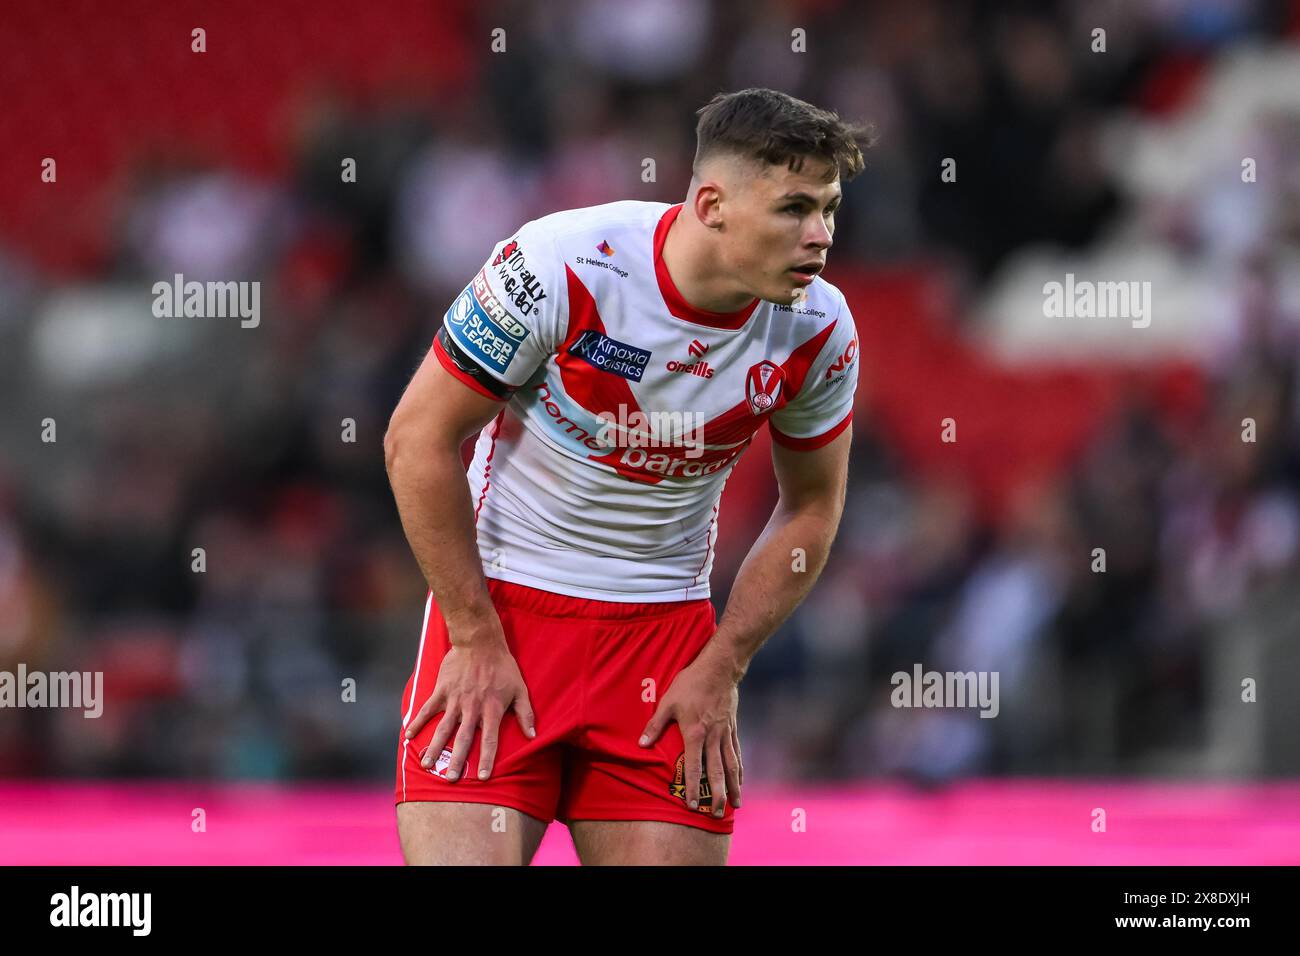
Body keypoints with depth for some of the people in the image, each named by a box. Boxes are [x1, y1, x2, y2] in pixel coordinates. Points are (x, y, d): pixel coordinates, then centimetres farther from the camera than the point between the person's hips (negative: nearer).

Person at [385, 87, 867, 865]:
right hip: (502, 596, -3)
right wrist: (477, 642, -11)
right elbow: (419, 439, -12)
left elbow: (812, 508, 8)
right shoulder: (562, 267, -19)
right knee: (462, 854, -16)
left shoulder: (819, 330, -8)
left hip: (667, 623, 3)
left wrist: (720, 673, 0)